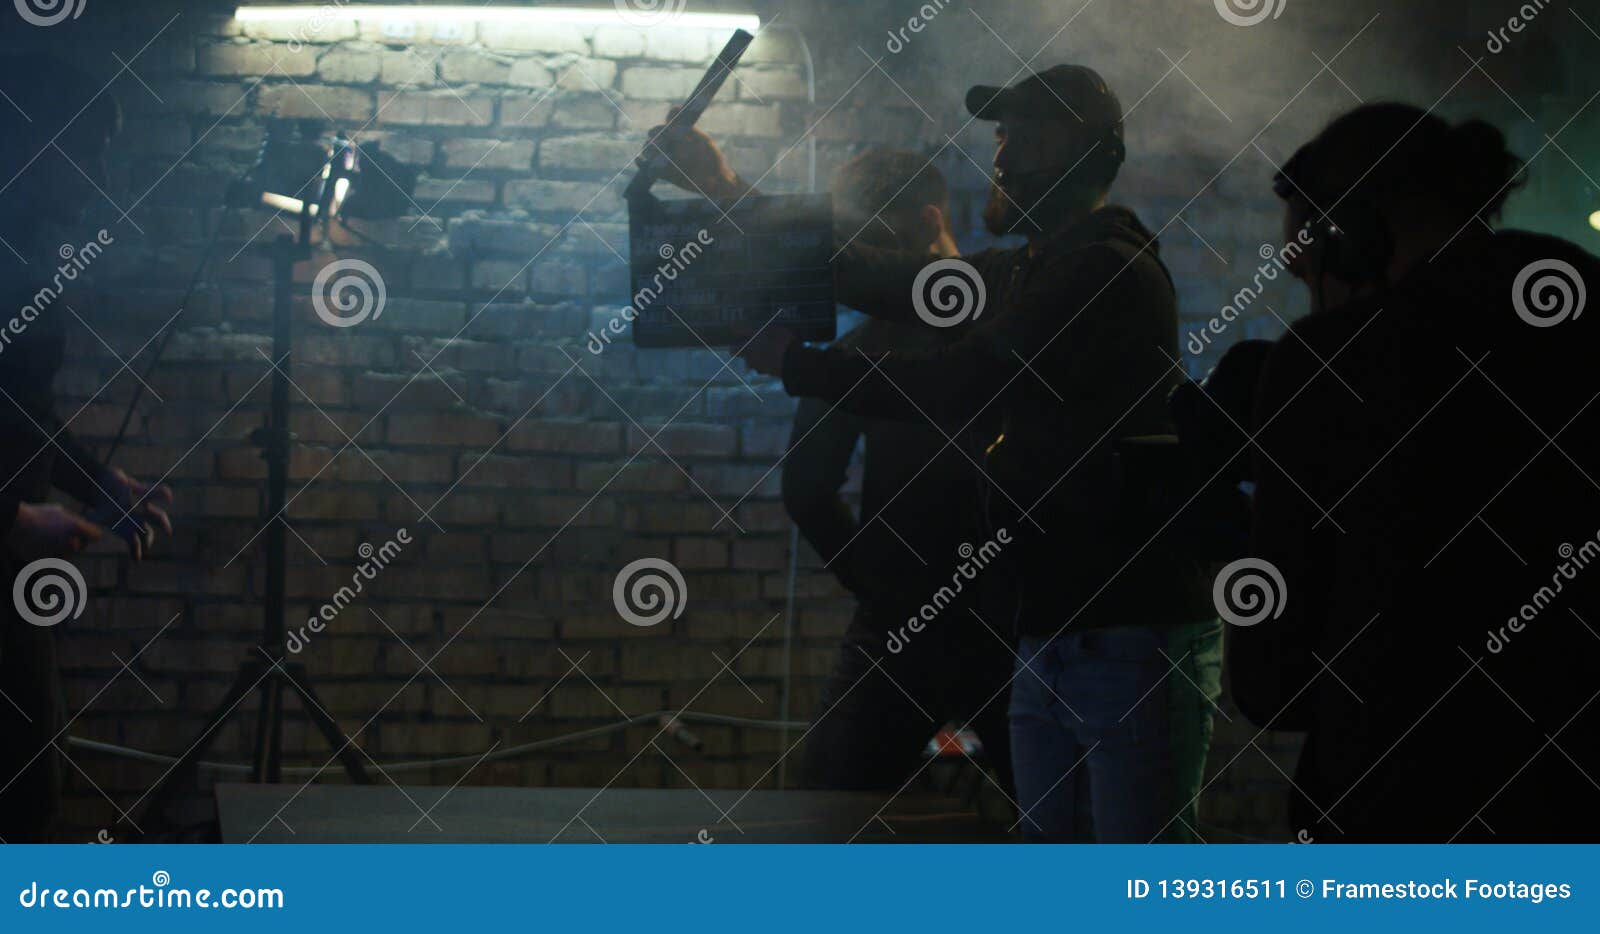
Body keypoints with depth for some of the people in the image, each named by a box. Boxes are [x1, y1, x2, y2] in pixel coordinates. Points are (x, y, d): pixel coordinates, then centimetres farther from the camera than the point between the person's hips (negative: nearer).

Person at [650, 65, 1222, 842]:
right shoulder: (1028, 273, 18)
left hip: (1135, 641, -9)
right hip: (1047, 639, 10)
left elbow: (960, 389, -18)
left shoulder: (1113, 271, -13)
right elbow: (885, 282, 16)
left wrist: (791, 362, -12)